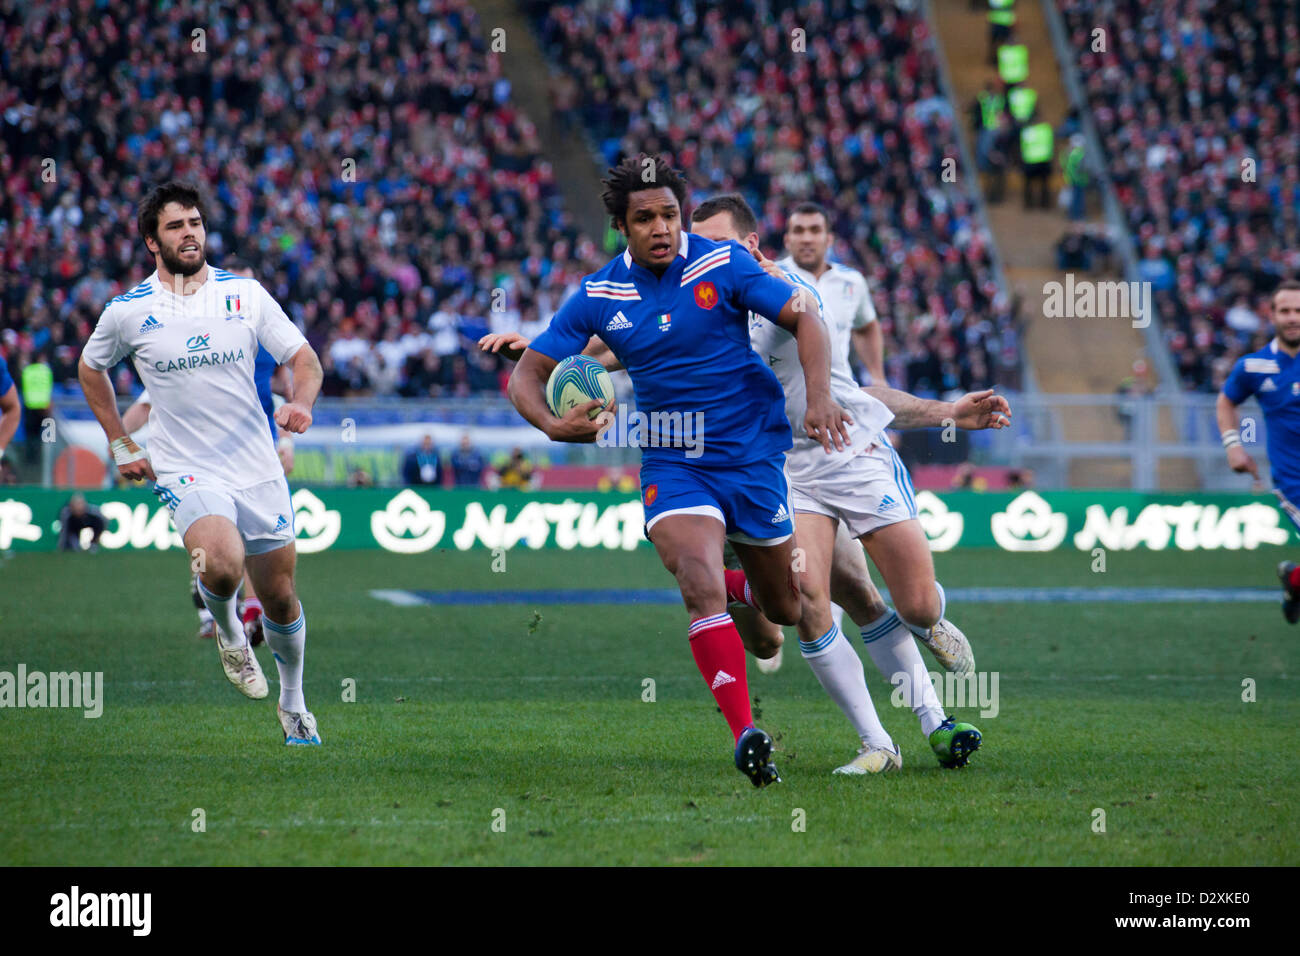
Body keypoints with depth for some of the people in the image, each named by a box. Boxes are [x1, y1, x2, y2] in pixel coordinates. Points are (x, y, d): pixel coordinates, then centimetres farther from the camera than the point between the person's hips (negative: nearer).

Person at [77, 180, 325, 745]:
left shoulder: (246, 293, 1)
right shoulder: (129, 311, -2)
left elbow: (303, 359, 5)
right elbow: (90, 368, 17)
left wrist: (301, 402, -17)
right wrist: (120, 445, 13)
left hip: (257, 467, 2)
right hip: (187, 473, -2)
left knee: (280, 597, 8)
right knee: (221, 565, -30)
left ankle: (293, 705, 32)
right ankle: (228, 632, 4)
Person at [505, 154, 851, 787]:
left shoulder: (723, 265, -8)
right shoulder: (598, 296, -2)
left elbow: (804, 318, -6)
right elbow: (527, 374, 2)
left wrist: (820, 396, -23)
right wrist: (552, 425, -20)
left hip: (753, 452, 0)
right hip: (672, 466, 0)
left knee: (784, 608, 11)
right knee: (700, 587, -26)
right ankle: (745, 734, -27)